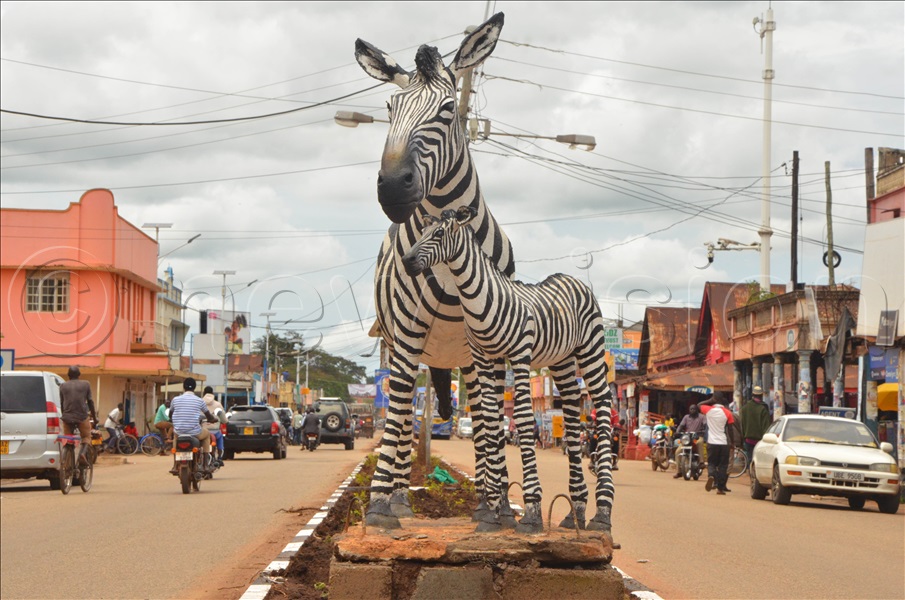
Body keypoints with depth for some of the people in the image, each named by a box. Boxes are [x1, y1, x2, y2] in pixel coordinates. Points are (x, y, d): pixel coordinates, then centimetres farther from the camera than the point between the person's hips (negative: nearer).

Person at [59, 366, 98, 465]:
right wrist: (94, 416, 18)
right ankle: (82, 452, -17)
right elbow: (90, 401, 8)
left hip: (67, 417, 2)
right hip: (82, 416, -2)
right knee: (86, 437, 11)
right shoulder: (85, 384, 6)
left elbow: (61, 403, 15)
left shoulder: (63, 386, 11)